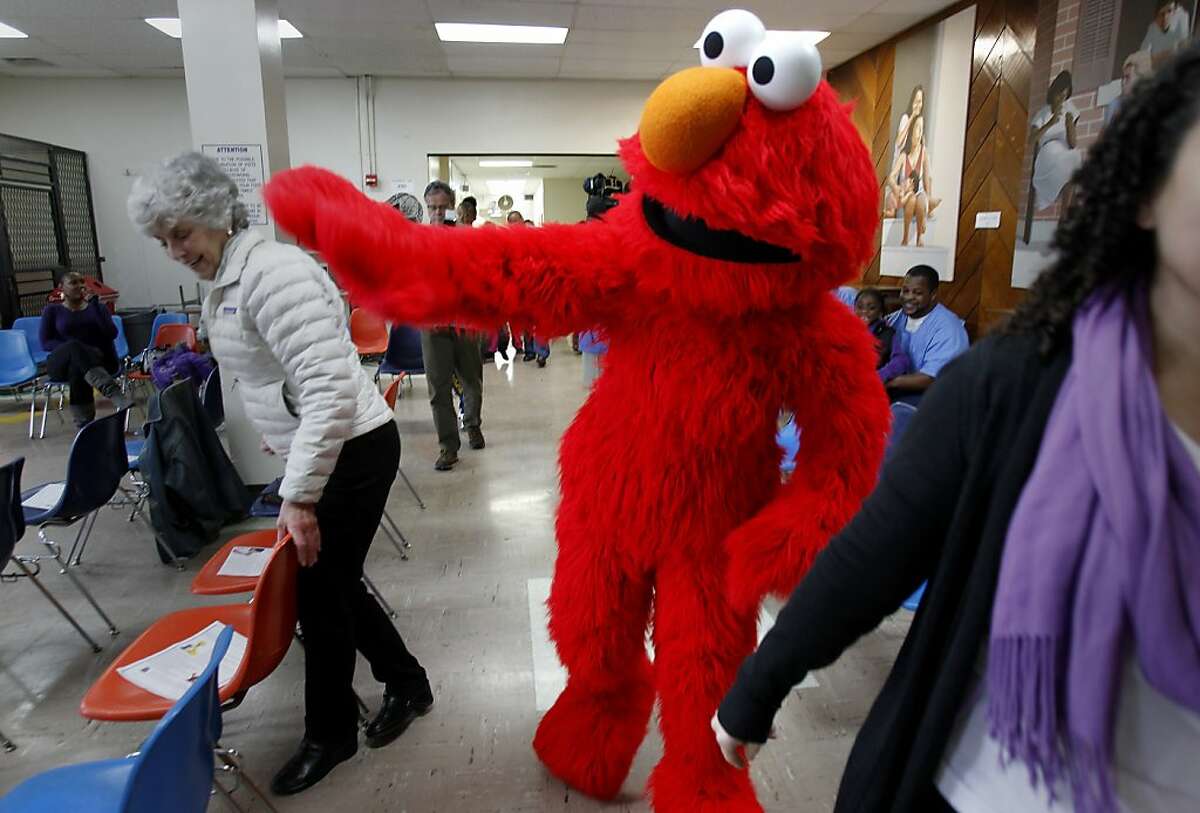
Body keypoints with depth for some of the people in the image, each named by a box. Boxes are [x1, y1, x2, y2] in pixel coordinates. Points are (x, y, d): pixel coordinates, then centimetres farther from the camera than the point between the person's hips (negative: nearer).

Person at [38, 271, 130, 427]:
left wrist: (94, 303, -9)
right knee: (73, 346, -38)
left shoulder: (97, 307, 17)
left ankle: (84, 424, -44)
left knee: (77, 367, -36)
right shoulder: (52, 310, 14)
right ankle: (116, 395, -63)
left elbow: (111, 334, -3)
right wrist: (73, 348, -16)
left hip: (99, 360, 2)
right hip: (61, 363, -1)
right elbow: (46, 342, 2)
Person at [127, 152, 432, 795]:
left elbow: (329, 391, -28)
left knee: (320, 589, 5)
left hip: (351, 452, -9)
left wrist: (297, 494, -25)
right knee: (329, 580, 17)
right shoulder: (225, 283, 10)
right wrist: (279, 438, 26)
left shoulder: (272, 272, -21)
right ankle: (405, 682, 38)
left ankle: (329, 735, 29)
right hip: (316, 451, 9)